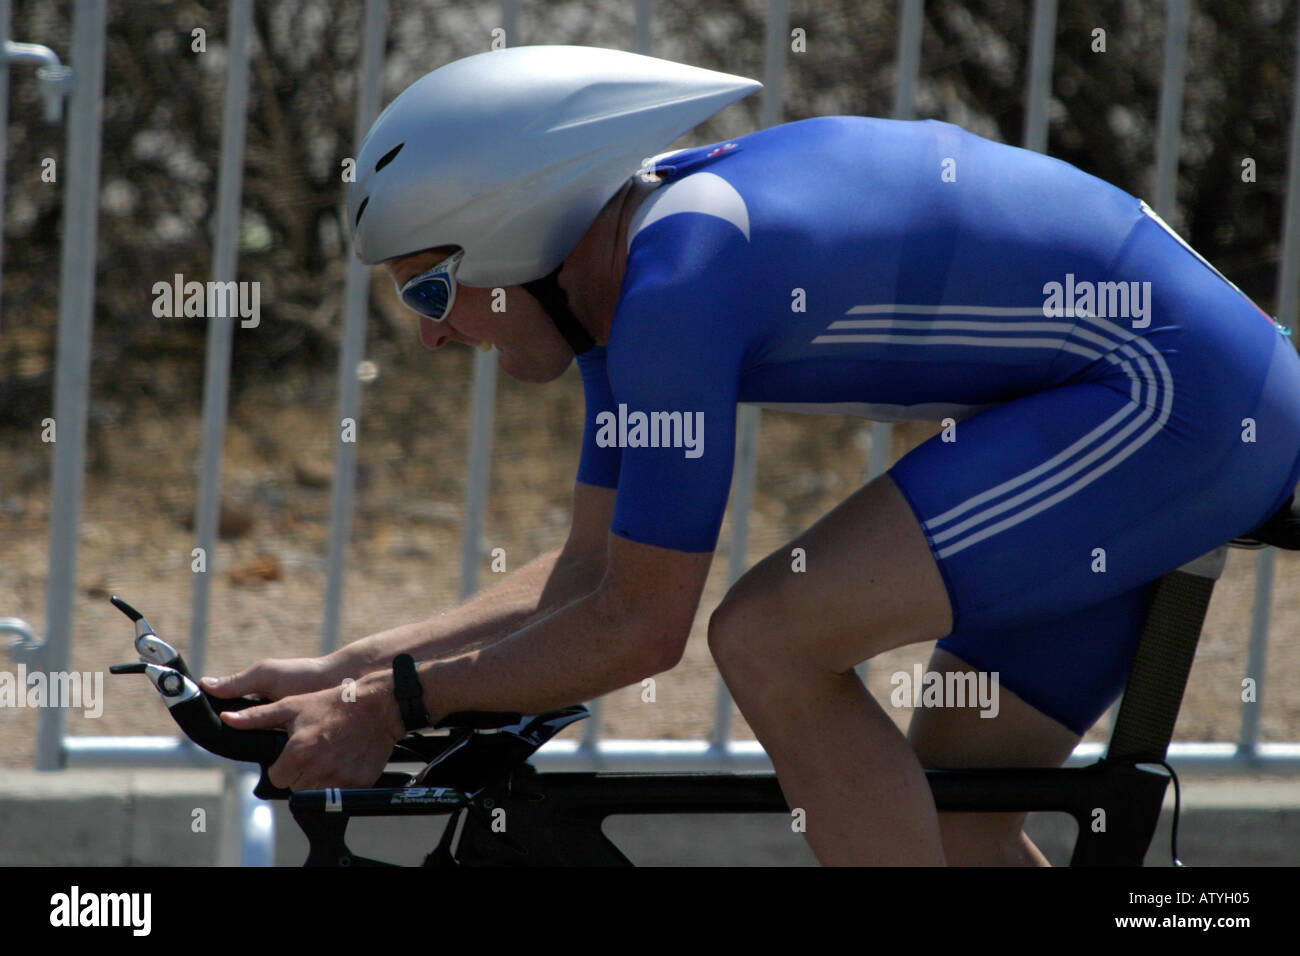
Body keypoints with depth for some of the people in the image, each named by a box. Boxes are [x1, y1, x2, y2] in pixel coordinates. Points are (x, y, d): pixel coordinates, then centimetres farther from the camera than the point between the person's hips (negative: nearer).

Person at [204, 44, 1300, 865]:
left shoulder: (678, 275, -21)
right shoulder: (630, 264, 9)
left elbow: (637, 629, -16)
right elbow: (588, 577, 16)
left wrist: (392, 705, -8)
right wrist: (339, 674, 10)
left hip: (1176, 399, -10)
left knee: (772, 642, -17)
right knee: (950, 818, 14)